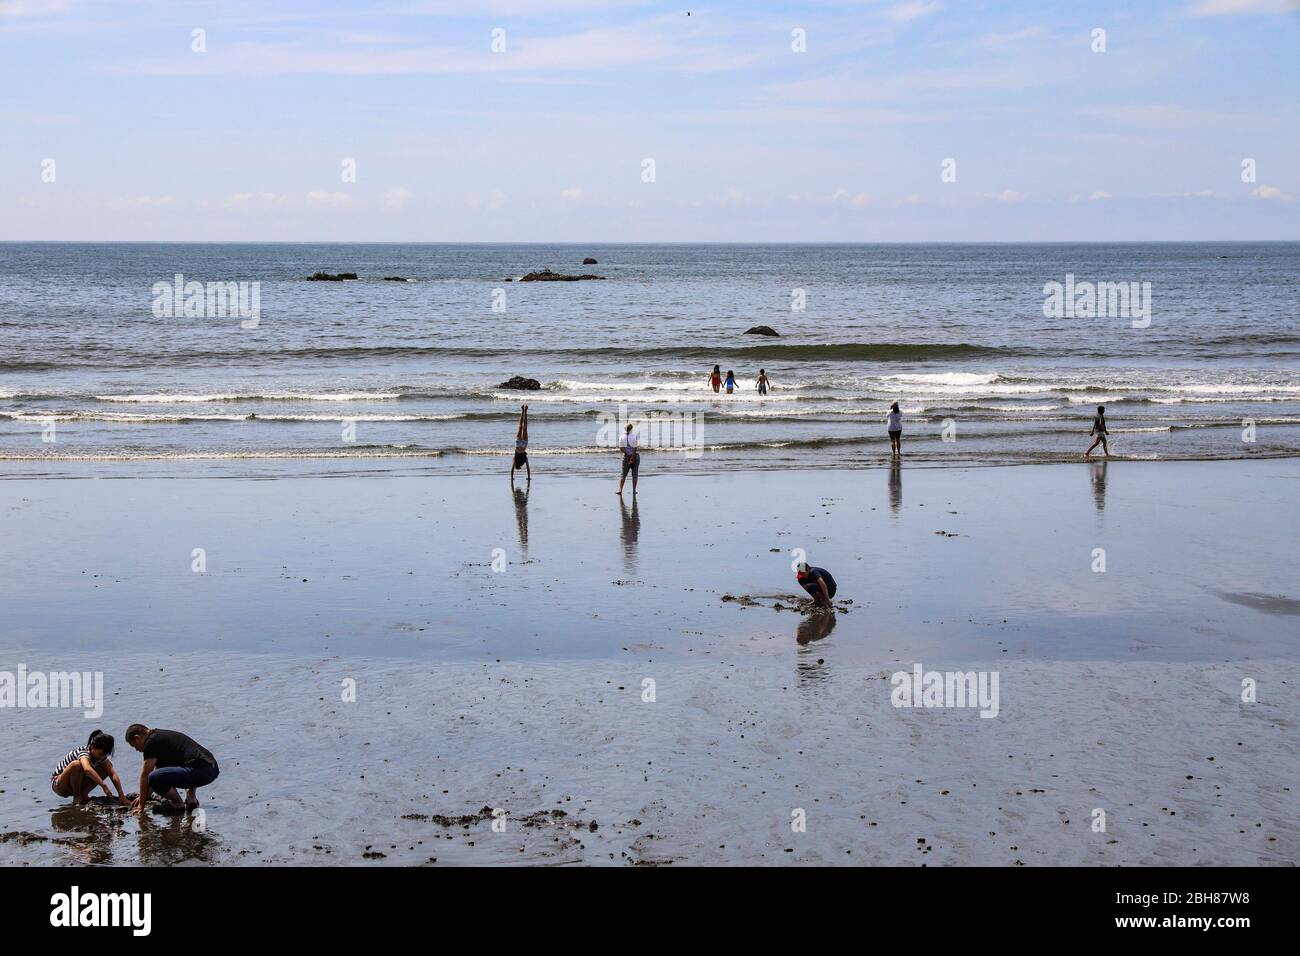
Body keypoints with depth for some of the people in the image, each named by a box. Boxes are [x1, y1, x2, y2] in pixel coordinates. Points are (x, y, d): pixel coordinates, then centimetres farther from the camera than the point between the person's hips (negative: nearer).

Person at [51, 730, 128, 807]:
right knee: (77, 764, -36)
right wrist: (104, 786, -57)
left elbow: (113, 775, -16)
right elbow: (87, 769, -51)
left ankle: (84, 793, -8)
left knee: (106, 769, -9)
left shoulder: (102, 756, -8)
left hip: (77, 784, 6)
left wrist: (121, 795, -27)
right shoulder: (83, 752, -29)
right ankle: (77, 797, -19)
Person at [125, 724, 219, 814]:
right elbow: (158, 770, 37)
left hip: (201, 771, -10)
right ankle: (191, 796, 17)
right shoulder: (161, 736, 26)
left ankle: (179, 806, 1)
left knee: (154, 778, -18)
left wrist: (141, 805, 9)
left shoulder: (151, 741, -2)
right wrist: (143, 796, 40)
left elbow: (145, 775, 1)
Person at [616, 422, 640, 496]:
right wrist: (632, 458, -14)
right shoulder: (634, 436, -10)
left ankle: (620, 489, -8)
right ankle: (634, 490, 6)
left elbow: (622, 448, -8)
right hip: (635, 456, -2)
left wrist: (628, 455, -4)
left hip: (626, 456, 2)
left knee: (623, 474, 5)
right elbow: (635, 448, -15)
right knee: (635, 474, 7)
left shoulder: (622, 437, -3)